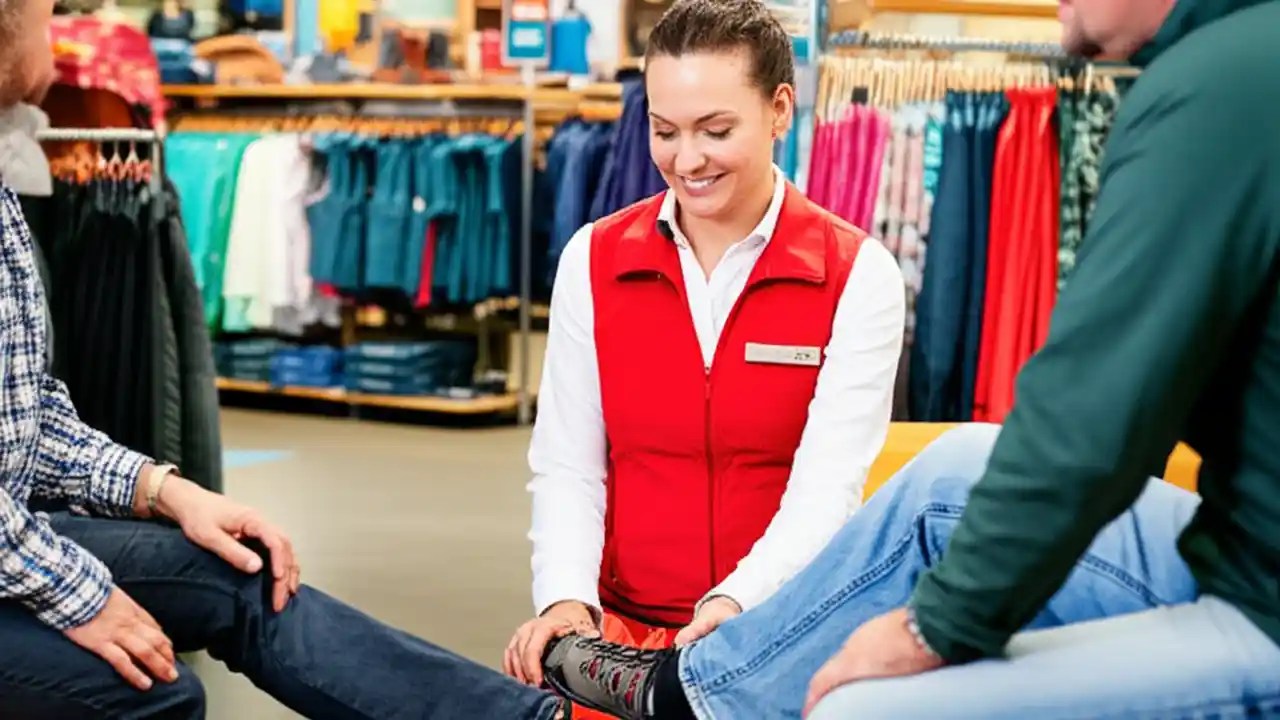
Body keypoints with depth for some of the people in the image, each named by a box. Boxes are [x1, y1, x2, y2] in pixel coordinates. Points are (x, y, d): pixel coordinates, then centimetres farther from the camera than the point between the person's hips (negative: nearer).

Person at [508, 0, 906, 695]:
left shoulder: (858, 276, -3)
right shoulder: (591, 260, 4)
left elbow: (827, 485, -12)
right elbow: (566, 466, 2)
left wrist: (735, 605, -27)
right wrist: (567, 598, -15)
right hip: (620, 629, 2)